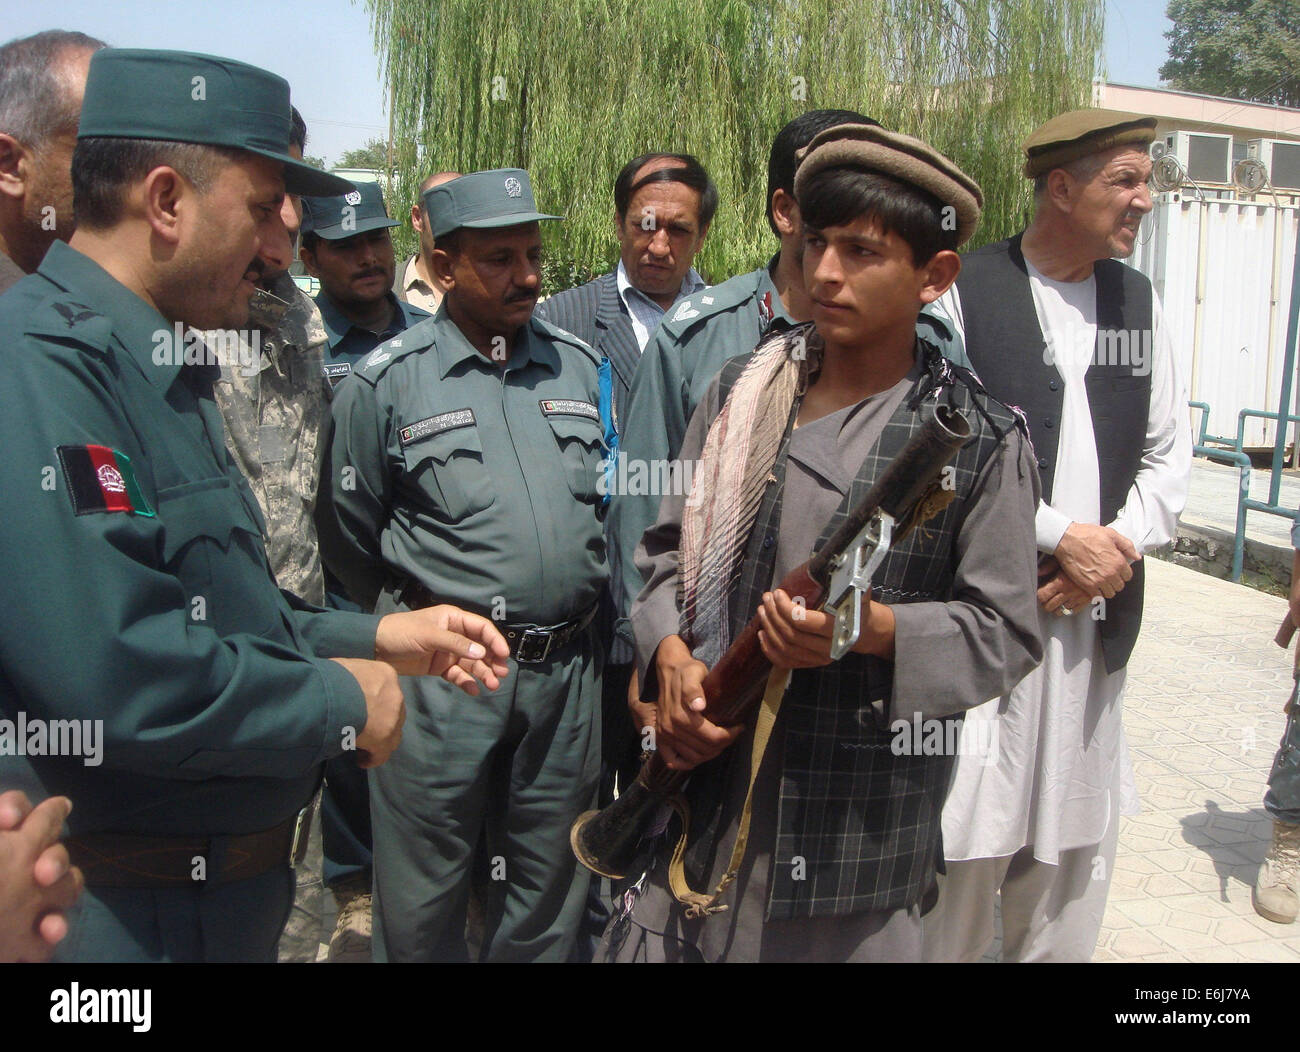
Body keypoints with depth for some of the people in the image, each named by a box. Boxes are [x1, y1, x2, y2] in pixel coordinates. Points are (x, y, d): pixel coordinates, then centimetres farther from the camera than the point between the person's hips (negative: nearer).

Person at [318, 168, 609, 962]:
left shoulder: (580, 366, 8)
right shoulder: (387, 380, -4)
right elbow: (350, 537, 3)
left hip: (568, 668, 4)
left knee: (549, 900, 17)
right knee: (423, 904, 10)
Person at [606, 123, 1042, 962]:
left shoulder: (981, 439, -8)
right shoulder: (742, 393, 4)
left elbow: (1006, 634, -7)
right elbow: (672, 547, 10)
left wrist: (876, 630, -23)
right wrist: (672, 656, -6)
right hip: (703, 775, 4)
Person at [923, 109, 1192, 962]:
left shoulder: (1140, 300, 12)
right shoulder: (964, 292, -6)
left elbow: (1170, 455, 12)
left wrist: (1117, 546, -5)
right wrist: (1060, 536, -12)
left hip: (1096, 625, 5)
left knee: (1074, 859, 15)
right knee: (960, 867, 1)